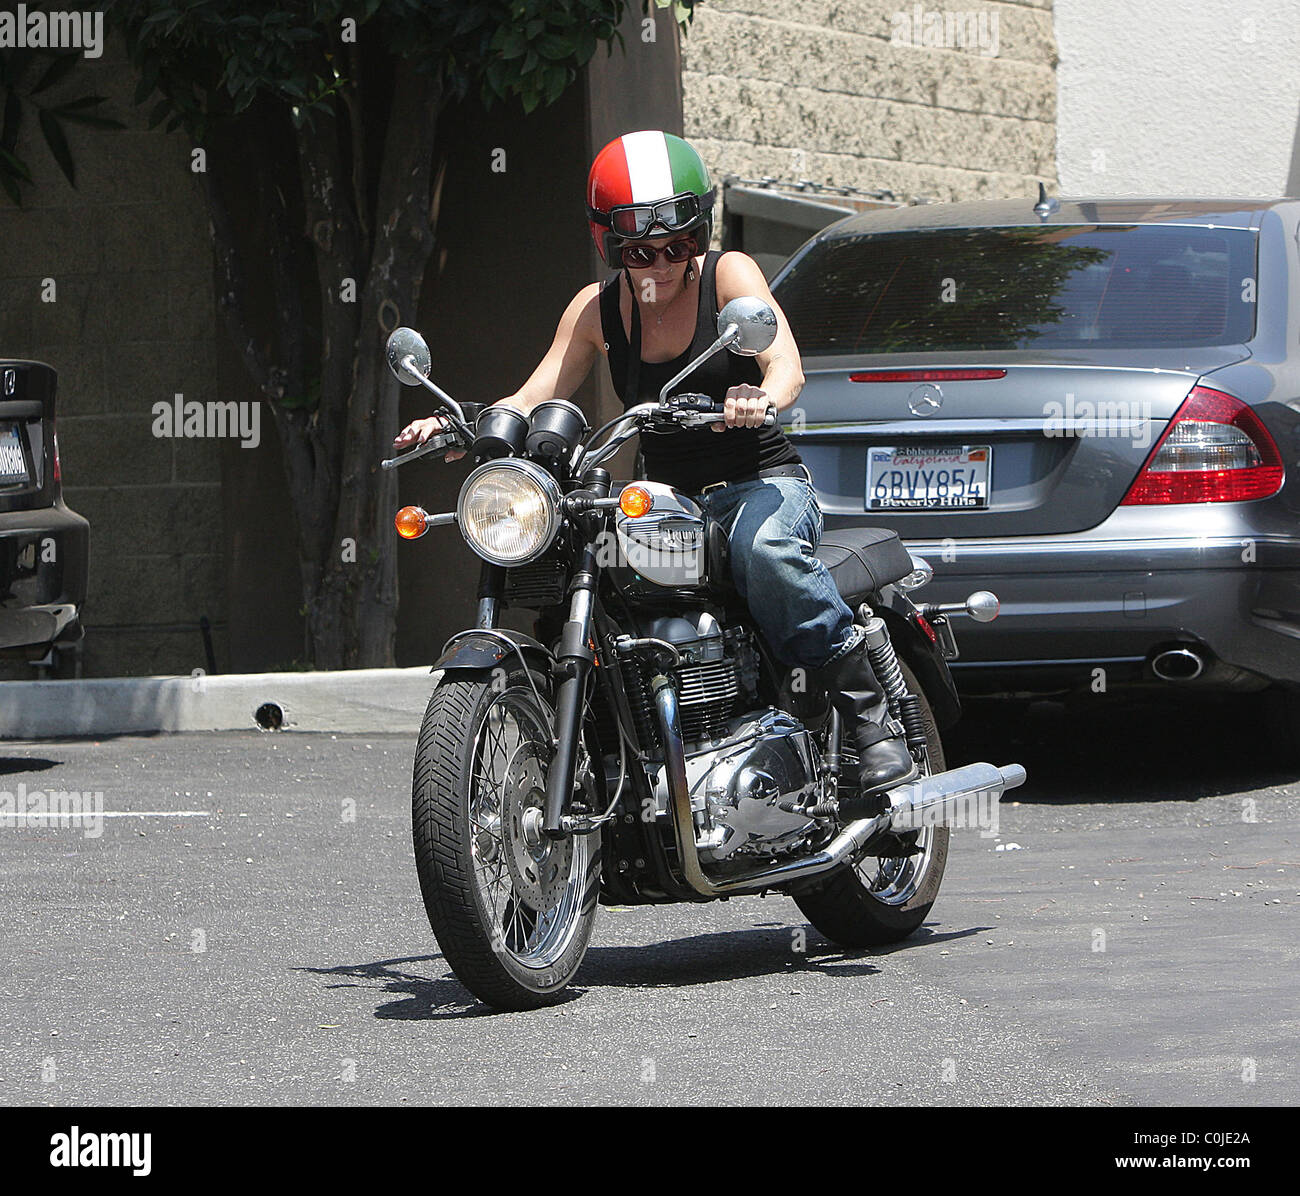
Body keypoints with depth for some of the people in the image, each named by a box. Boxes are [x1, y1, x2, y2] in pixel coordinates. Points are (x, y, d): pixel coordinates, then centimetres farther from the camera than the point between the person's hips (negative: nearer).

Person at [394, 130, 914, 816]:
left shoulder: (728, 274, -4)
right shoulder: (598, 310, 8)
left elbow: (786, 362, -19)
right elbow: (536, 399, 3)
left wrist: (764, 396, -44)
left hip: (762, 484, -5)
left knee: (762, 550, -39)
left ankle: (872, 724, -34)